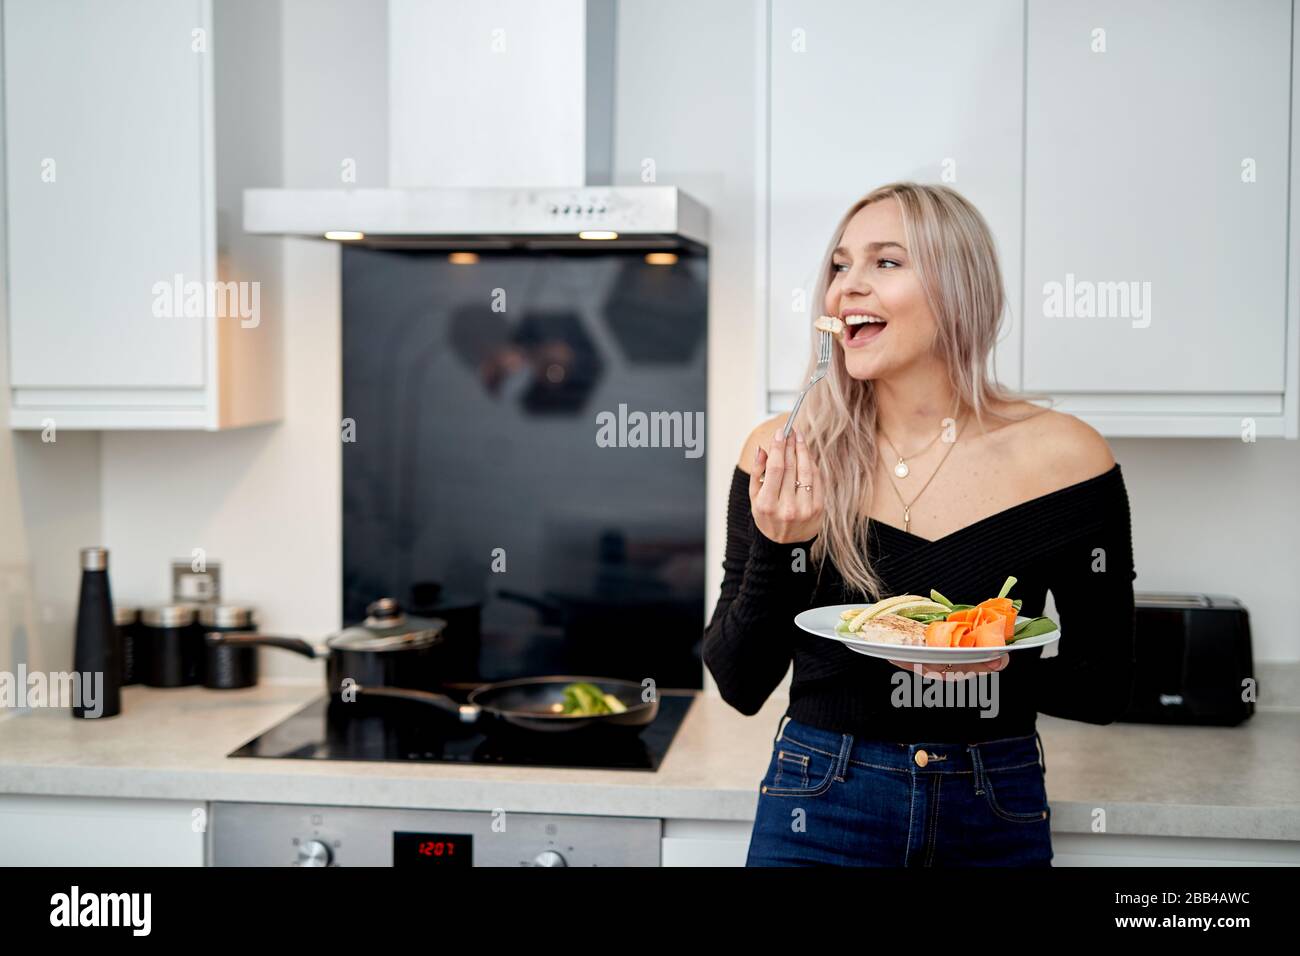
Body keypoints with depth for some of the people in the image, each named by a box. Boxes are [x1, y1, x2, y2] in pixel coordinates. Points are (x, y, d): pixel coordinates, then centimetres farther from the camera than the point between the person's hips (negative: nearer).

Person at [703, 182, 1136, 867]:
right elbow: (740, 685, -5)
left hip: (996, 824, 1)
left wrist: (1001, 672, -22)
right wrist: (778, 548, -21)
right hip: (818, 810, 0)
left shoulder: (1061, 456, -9)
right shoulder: (782, 456, -8)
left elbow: (1107, 687, -2)